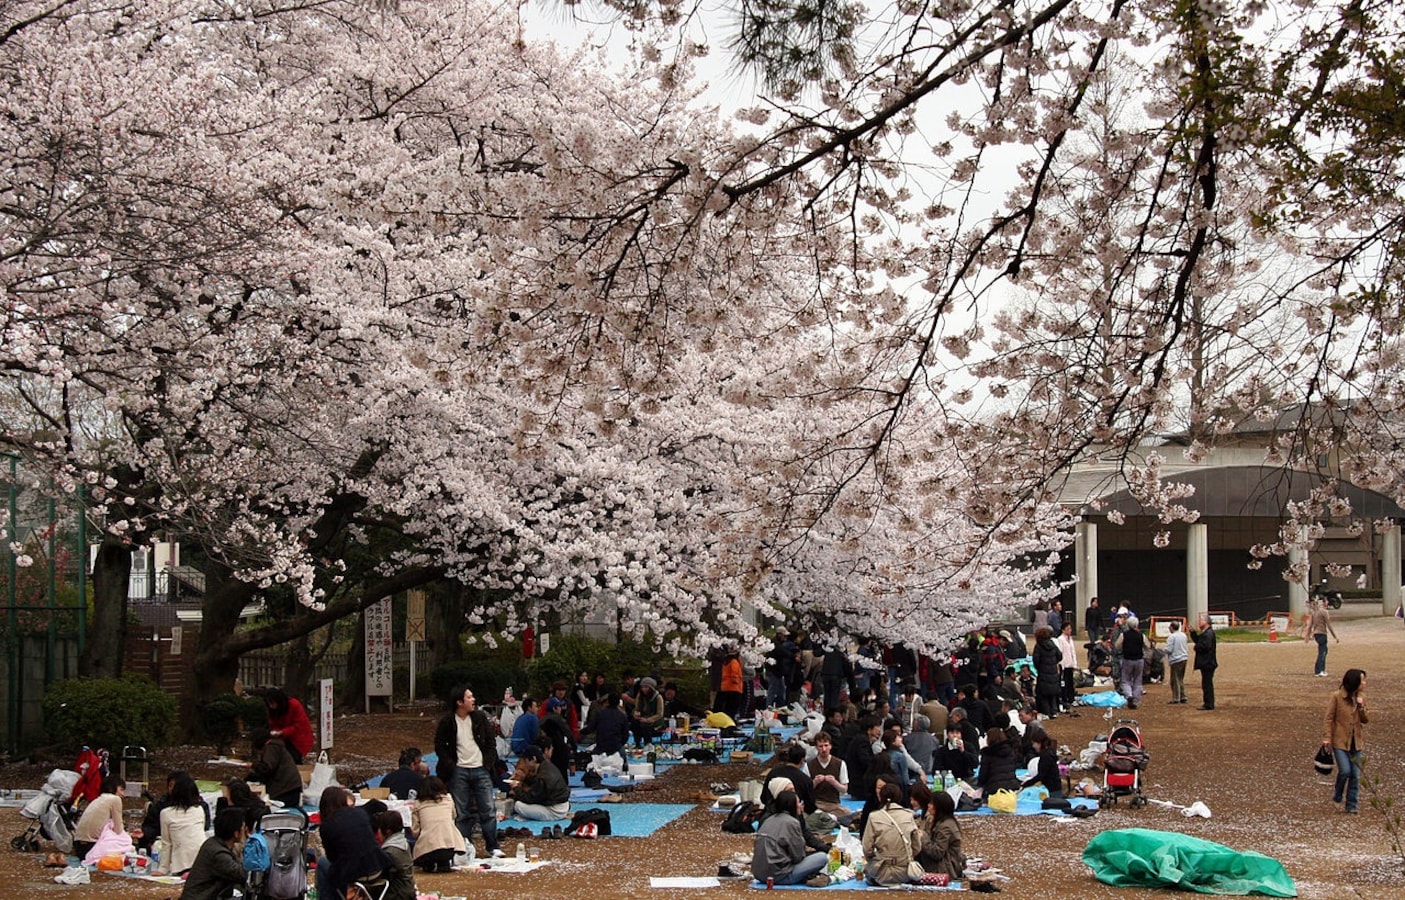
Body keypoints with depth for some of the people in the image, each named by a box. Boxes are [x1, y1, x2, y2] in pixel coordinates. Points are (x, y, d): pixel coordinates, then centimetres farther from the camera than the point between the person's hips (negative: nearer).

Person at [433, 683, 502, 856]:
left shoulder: (480, 717, 3)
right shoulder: (447, 722, -4)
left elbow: (491, 741, 9)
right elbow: (439, 746, 3)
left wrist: (489, 762, -1)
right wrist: (450, 766, -7)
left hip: (480, 770, 2)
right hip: (459, 772, -2)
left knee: (488, 809, 0)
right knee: (462, 813, 3)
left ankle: (492, 846, 7)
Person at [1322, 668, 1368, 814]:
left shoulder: (1361, 699, 8)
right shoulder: (1337, 697, -8)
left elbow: (1365, 720, 9)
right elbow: (1328, 718, -7)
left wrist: (1361, 707, -9)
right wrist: (1326, 737, -14)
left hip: (1356, 742, 5)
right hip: (1340, 741, -5)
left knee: (1355, 775, 3)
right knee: (1345, 771, -15)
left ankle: (1351, 806, 11)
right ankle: (1337, 795, 13)